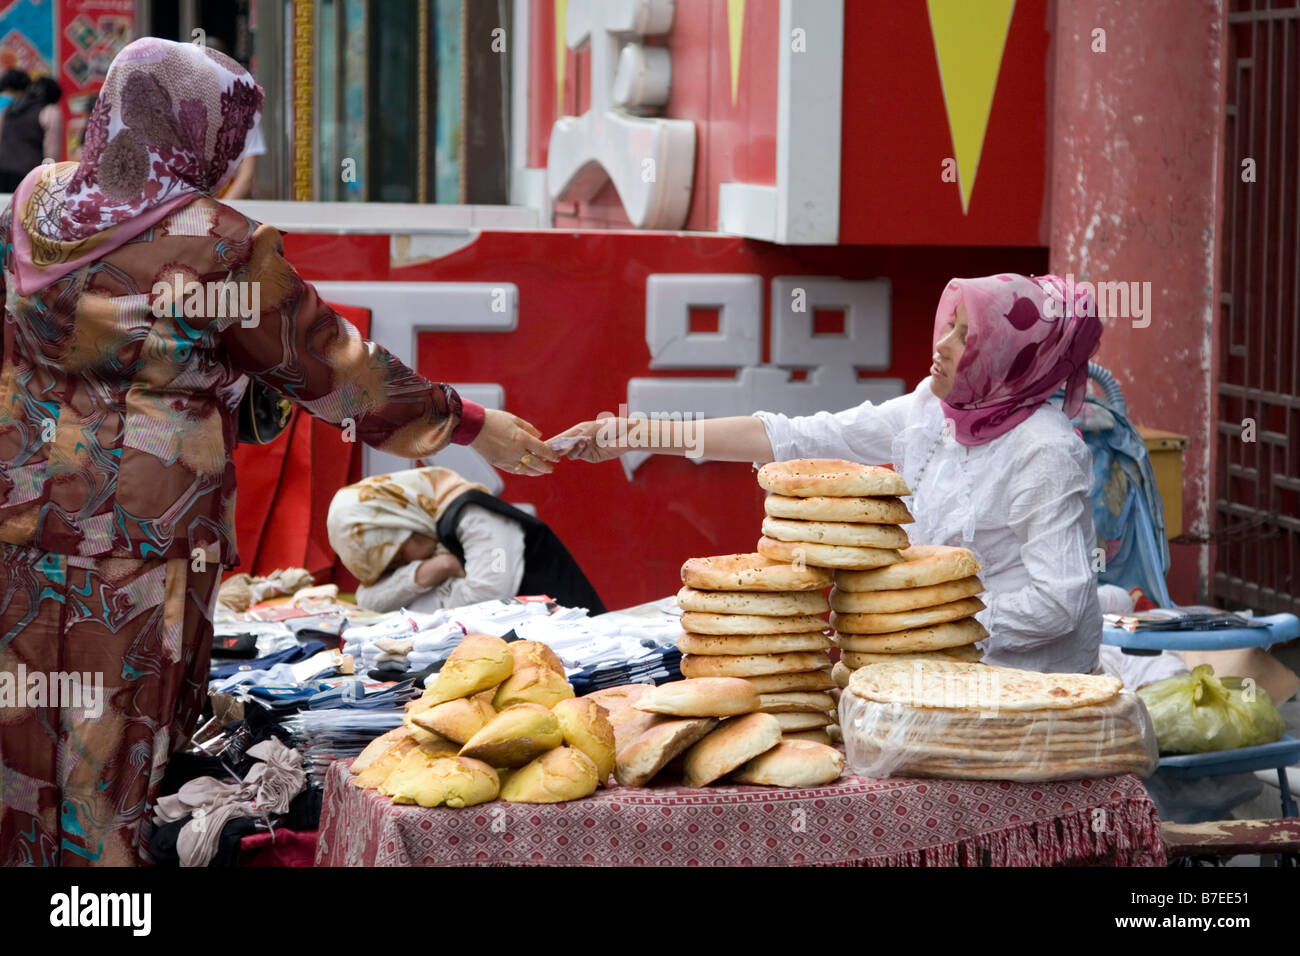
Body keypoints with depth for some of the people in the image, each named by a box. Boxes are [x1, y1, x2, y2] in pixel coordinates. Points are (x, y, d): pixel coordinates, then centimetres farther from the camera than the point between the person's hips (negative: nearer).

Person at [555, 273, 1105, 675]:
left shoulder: (1046, 454, -18)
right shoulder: (931, 409, 3)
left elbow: (1059, 602, -20)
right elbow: (796, 438, 4)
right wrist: (635, 436, 1)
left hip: (1015, 674, -7)